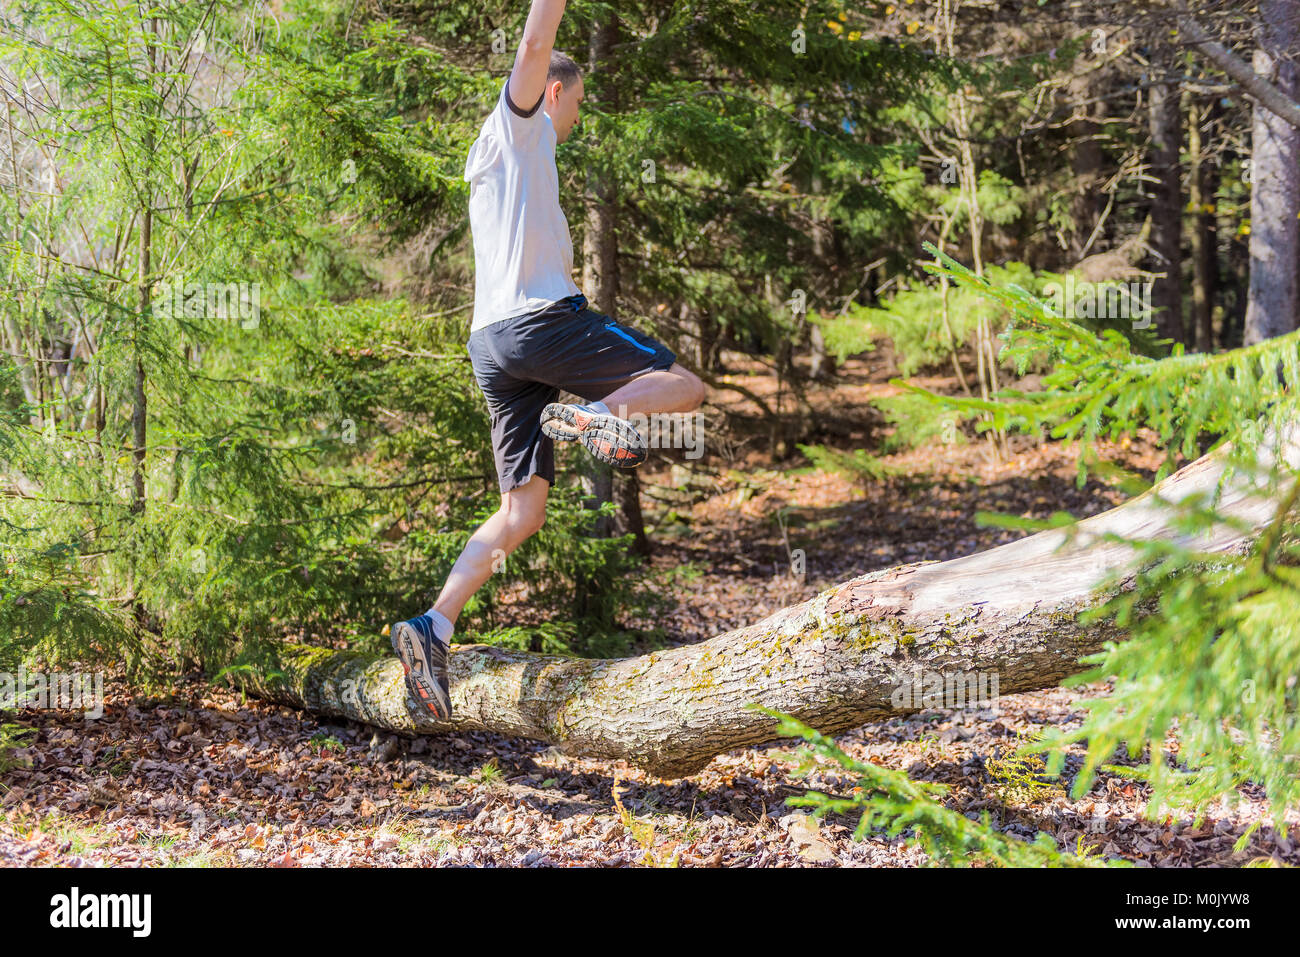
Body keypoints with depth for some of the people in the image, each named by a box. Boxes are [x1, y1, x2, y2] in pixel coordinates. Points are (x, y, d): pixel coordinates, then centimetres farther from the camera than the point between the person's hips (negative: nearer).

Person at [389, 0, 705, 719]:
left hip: (491, 347, 8)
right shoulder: (517, 123, 6)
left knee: (522, 511, 5)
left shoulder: (494, 161, 32)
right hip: (542, 319, -8)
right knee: (684, 386, 1)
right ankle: (596, 412, -29)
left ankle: (434, 627, -8)